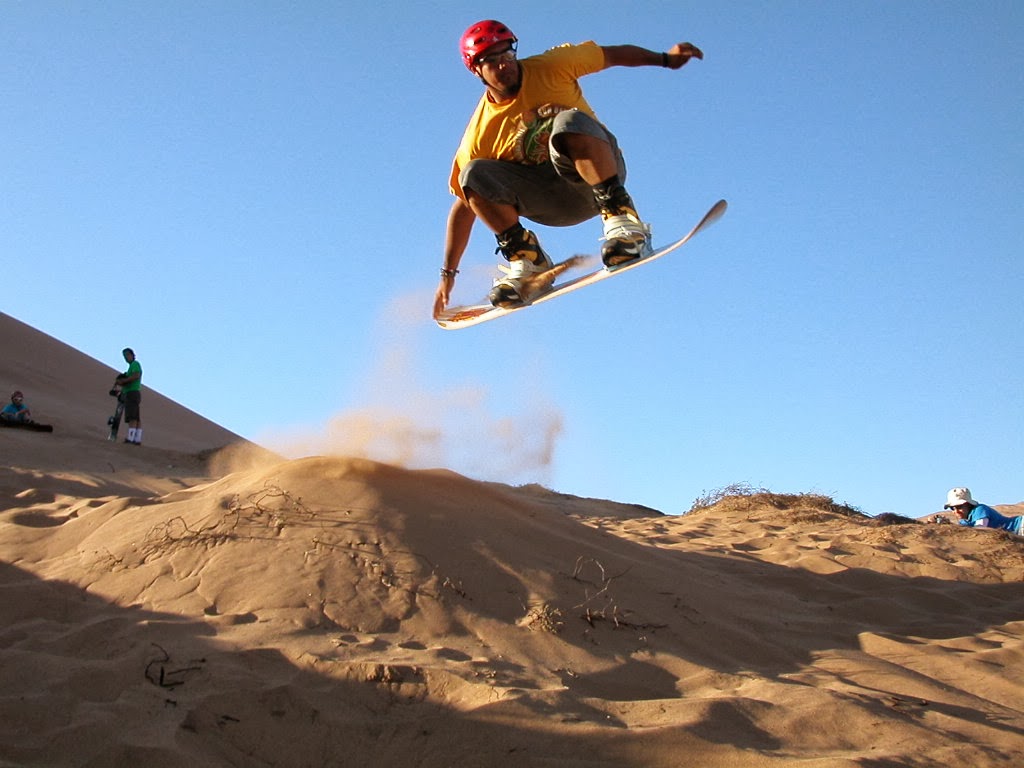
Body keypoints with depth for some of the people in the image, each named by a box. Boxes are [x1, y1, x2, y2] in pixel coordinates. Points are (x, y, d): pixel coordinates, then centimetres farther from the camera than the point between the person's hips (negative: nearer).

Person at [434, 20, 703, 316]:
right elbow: (463, 207, -2)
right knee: (474, 175, -21)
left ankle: (621, 218, -35)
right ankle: (527, 260, -15)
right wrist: (448, 274, -4)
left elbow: (613, 54, 6)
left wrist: (665, 58, -4)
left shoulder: (551, 68, -6)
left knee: (569, 121, -34)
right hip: (553, 205, 2)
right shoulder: (480, 132, -5)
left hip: (598, 172, -2)